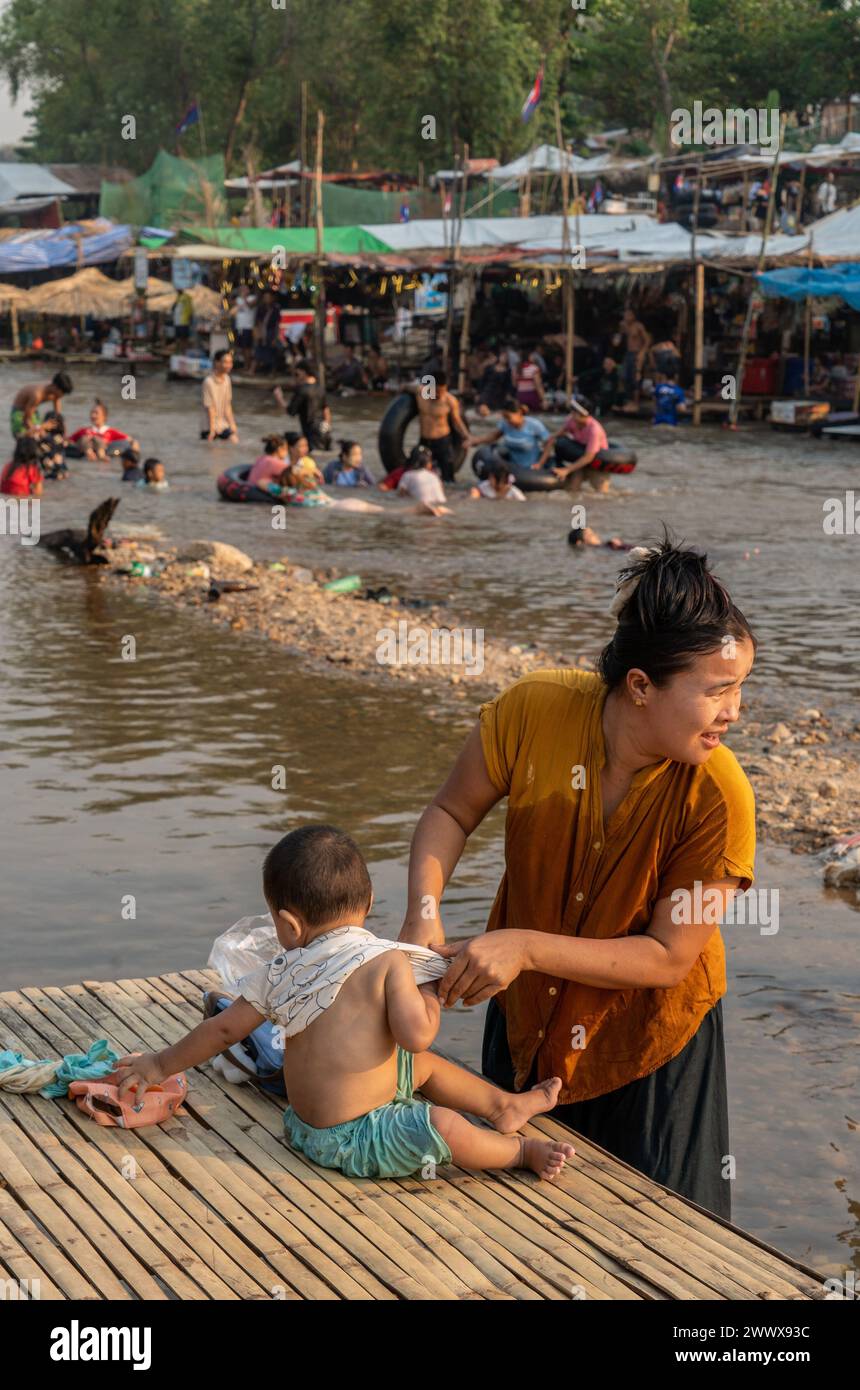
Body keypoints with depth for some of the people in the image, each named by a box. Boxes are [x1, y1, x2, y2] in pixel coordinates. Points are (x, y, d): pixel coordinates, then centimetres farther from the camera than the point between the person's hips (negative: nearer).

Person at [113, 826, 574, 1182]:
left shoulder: (279, 976, -2)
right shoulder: (389, 962, -17)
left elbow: (222, 1030, 7)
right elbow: (418, 1036, -24)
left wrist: (162, 1065, 21)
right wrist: (429, 992, -4)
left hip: (307, 1126, 7)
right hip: (355, 1141, -7)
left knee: (426, 1067, 20)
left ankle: (505, 1105, 23)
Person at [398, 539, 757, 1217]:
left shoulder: (719, 798, -31)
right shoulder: (534, 711, -25)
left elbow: (669, 958, -25)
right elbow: (451, 812, -8)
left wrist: (527, 947, -33)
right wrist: (424, 913, -25)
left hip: (647, 1037, -3)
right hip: (527, 1013, 3)